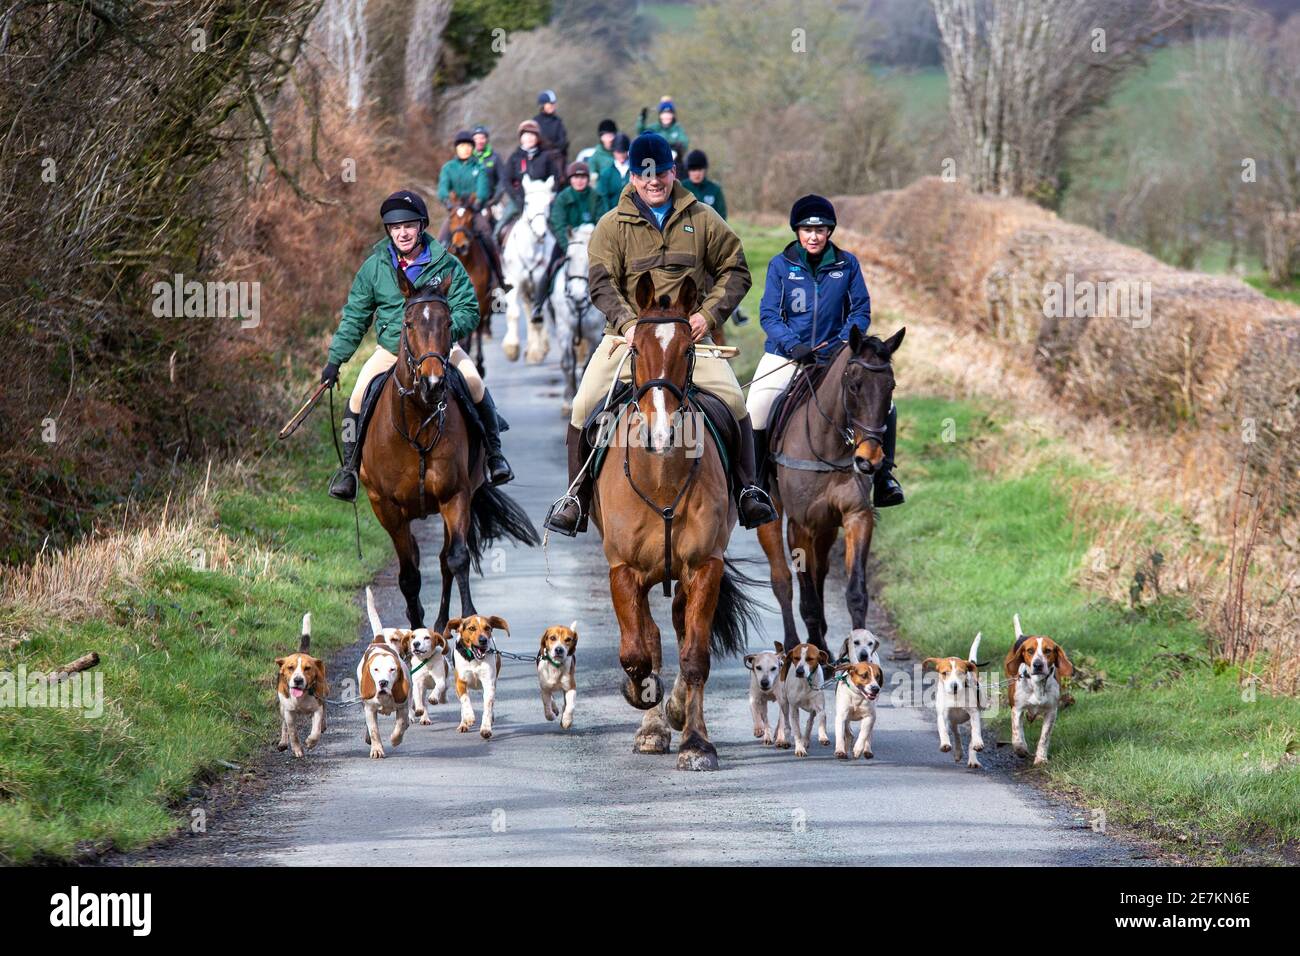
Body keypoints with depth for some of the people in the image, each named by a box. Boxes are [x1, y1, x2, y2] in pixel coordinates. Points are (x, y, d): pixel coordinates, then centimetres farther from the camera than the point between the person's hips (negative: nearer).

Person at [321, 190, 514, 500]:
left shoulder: (446, 265, -6)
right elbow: (354, 318, 6)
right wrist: (335, 358, 0)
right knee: (358, 398, -19)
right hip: (391, 349, 1)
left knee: (473, 382, -27)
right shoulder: (374, 267, -2)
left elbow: (468, 312, -6)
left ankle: (494, 453, -9)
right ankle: (349, 467, -2)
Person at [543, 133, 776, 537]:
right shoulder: (612, 226, 2)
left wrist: (709, 313, -6)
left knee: (733, 400, -18)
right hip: (628, 335, 0)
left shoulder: (702, 219, 6)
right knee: (584, 406, -15)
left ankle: (747, 490, -2)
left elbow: (735, 271, 11)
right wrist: (628, 323, -24)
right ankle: (576, 500, -2)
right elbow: (601, 283, -7)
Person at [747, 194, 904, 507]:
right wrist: (793, 345, -21)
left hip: (834, 360, 1)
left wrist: (844, 344, -14)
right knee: (753, 416, -19)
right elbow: (768, 314, -5)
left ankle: (882, 476, 4)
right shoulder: (780, 265, -1)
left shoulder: (847, 264, 2)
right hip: (784, 357, -1)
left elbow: (861, 311, 4)